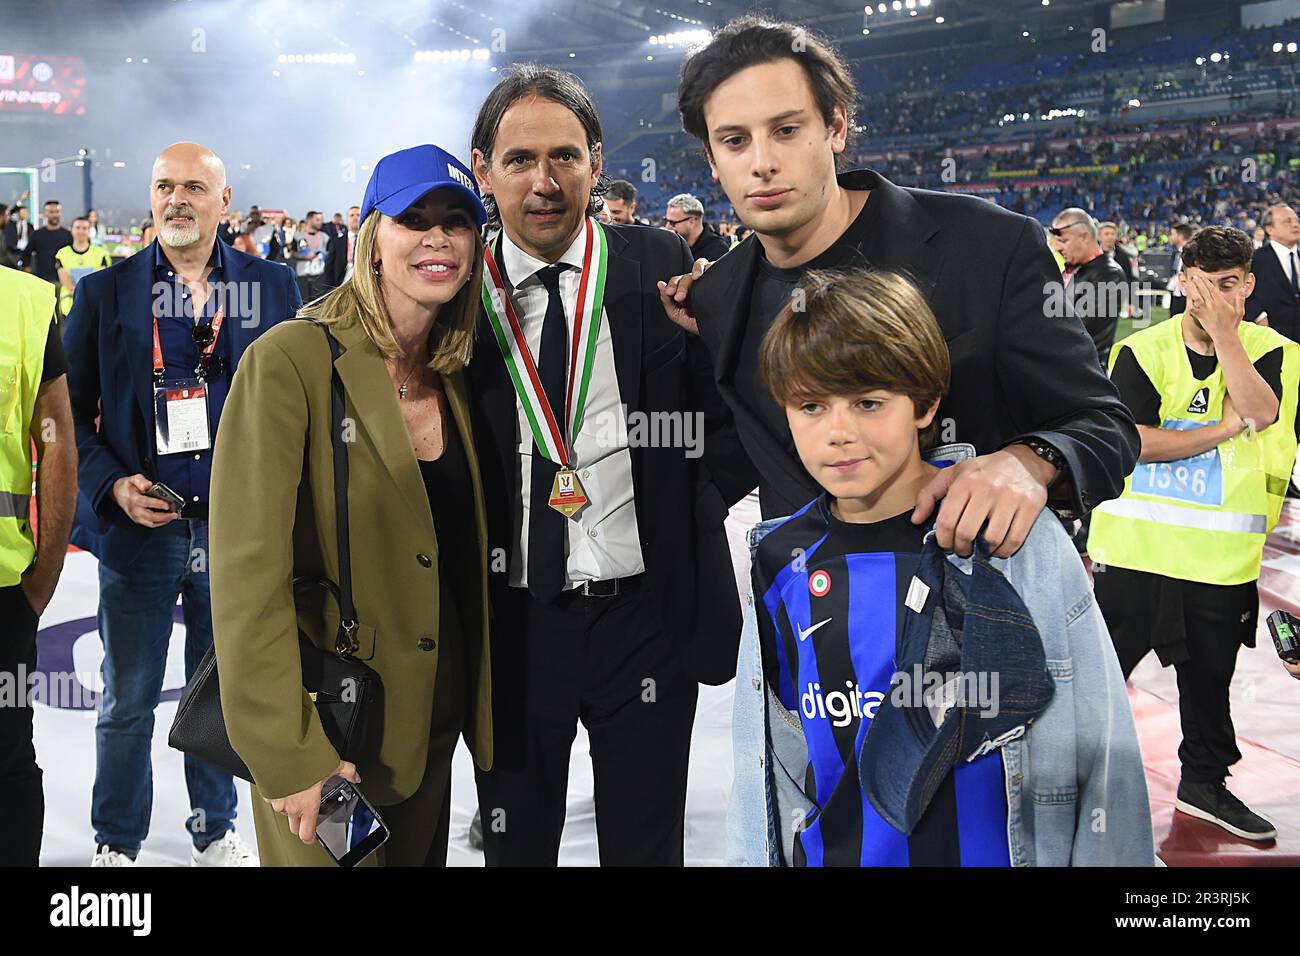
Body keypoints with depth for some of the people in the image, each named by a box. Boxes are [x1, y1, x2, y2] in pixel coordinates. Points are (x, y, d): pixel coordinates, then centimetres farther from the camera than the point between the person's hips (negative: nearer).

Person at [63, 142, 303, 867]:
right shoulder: (105, 291, 3)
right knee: (127, 704, 9)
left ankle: (216, 830, 32)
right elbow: (71, 412, 4)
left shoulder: (273, 287, 4)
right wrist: (113, 487, -10)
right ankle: (117, 843, 27)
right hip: (138, 529, -1)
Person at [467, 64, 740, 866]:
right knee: (514, 847, 18)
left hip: (647, 615, 0)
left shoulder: (664, 271, -4)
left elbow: (725, 411, 1)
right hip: (511, 622, 1)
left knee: (646, 845, 15)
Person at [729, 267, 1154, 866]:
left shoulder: (1018, 540, -15)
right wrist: (753, 857, 3)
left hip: (999, 851, -2)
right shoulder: (780, 564, -4)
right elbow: (764, 764, 4)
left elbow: (1100, 753, -11)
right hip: (827, 853, 3)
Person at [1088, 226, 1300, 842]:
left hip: (1221, 554, 2)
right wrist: (1225, 430, -17)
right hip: (1136, 543, -2)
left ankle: (1203, 780, 35)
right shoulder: (1144, 350, -5)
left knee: (1210, 672, 16)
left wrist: (1223, 329, -23)